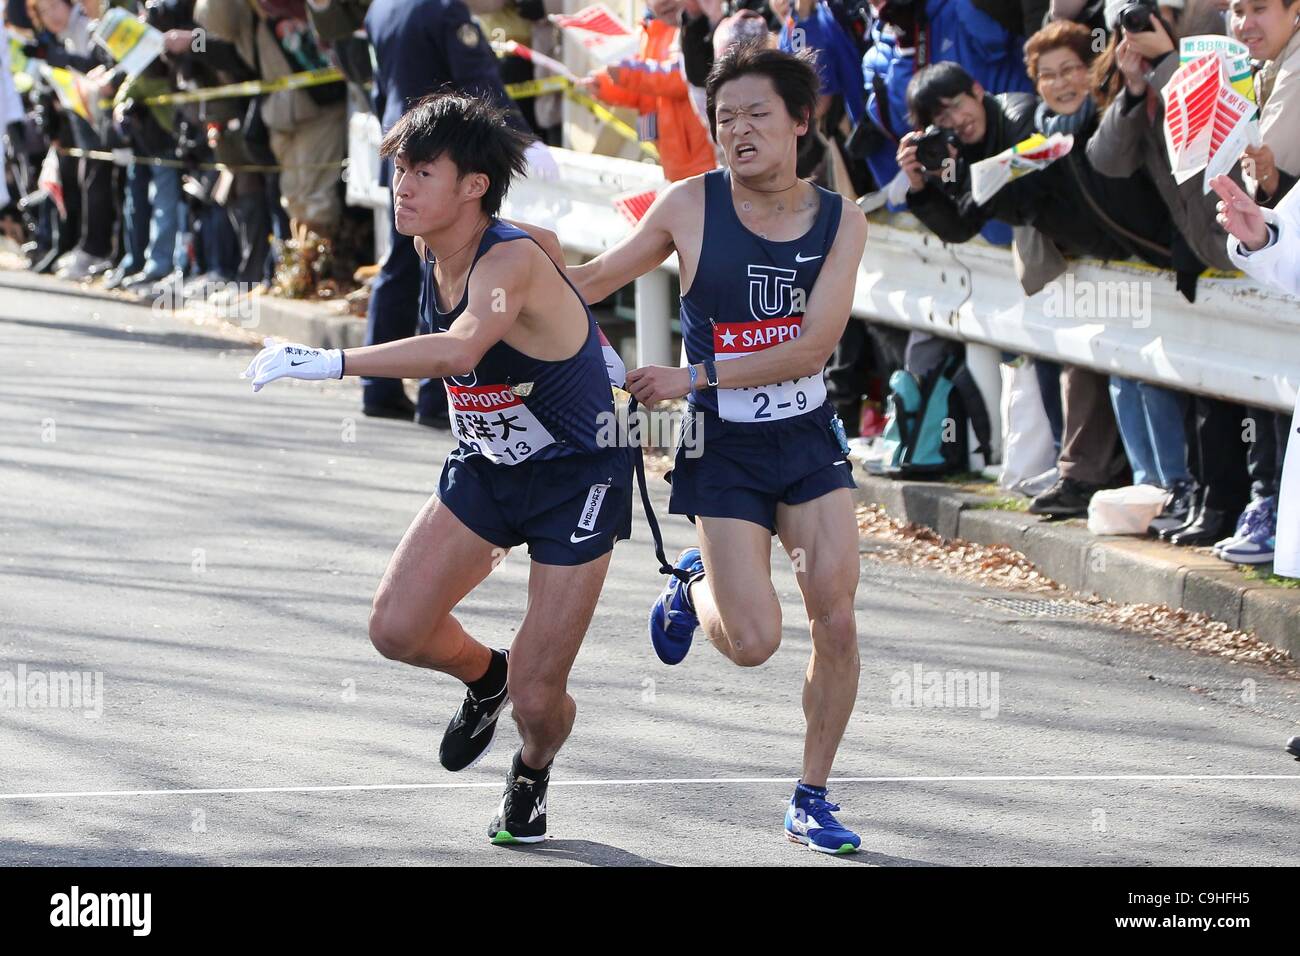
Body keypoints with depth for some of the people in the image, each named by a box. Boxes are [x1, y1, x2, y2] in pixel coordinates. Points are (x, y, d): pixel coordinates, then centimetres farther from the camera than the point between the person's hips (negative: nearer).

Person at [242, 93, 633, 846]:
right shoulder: (432, 251, -6)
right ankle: (483, 677, 26)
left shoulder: (511, 261, -30)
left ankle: (534, 771, 30)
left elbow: (460, 349, -50)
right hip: (488, 467, 7)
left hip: (578, 479, -7)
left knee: (537, 697, -7)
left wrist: (333, 362, -55)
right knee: (398, 628, -9)